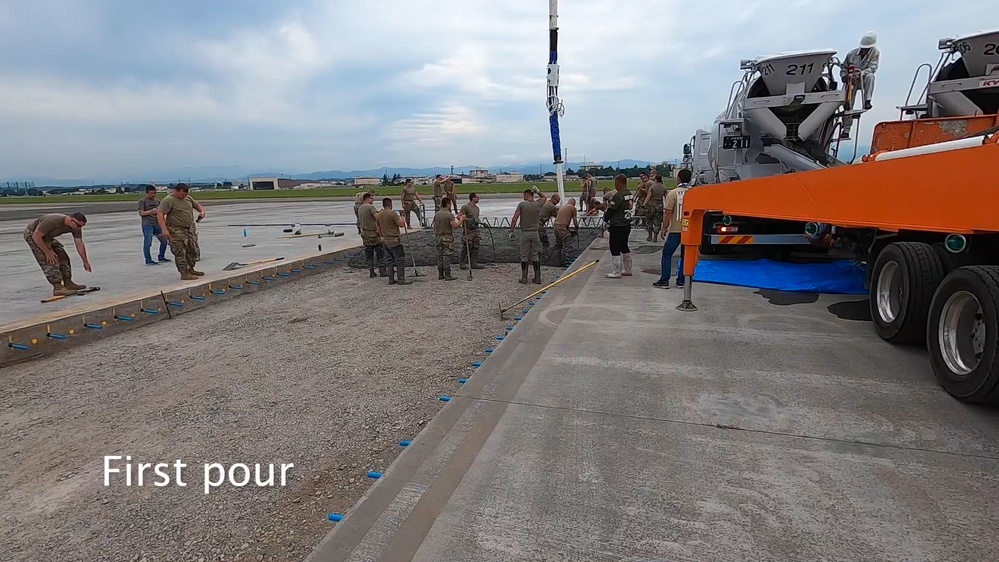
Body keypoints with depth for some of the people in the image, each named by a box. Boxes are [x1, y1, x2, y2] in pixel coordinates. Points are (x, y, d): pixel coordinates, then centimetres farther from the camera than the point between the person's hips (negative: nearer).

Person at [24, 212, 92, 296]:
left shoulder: (76, 227, -15)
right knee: (50, 261, -17)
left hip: (47, 236, 8)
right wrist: (48, 252, -25)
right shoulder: (52, 221, -37)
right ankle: (58, 288, -20)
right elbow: (36, 236, -30)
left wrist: (85, 261, -2)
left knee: (63, 257, 6)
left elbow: (80, 245, -6)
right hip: (33, 234, -8)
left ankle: (68, 283, 13)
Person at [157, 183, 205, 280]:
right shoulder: (168, 200, -14)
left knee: (193, 250, 14)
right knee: (180, 252, -6)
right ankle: (184, 274, -4)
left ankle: (190, 269, 30)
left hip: (190, 229, 8)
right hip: (176, 231, -8)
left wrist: (202, 211, -1)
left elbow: (197, 205, 24)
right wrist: (164, 229, -32)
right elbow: (160, 214, -22)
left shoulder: (188, 198, 9)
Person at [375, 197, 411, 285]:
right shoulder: (392, 214, -15)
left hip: (385, 241, 8)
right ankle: (401, 279, -2)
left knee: (391, 260, 13)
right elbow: (401, 224, -17)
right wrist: (402, 218, 3)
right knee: (400, 260, -2)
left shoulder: (379, 215, 9)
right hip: (394, 241, -8)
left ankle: (391, 279, 14)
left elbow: (379, 229, 17)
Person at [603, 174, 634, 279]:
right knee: (624, 247, 19)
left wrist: (605, 218, 7)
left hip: (617, 226, -9)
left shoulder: (617, 196, -20)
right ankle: (627, 270, 27)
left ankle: (617, 272, 4)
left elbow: (610, 210, -14)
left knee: (615, 249, 0)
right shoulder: (629, 194, 6)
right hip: (627, 224, 9)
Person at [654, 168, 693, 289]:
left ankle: (664, 281, 4)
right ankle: (681, 281, 15)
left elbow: (668, 213, -11)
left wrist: (664, 228, -2)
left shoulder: (673, 193, -9)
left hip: (675, 230, -4)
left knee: (667, 254, 7)